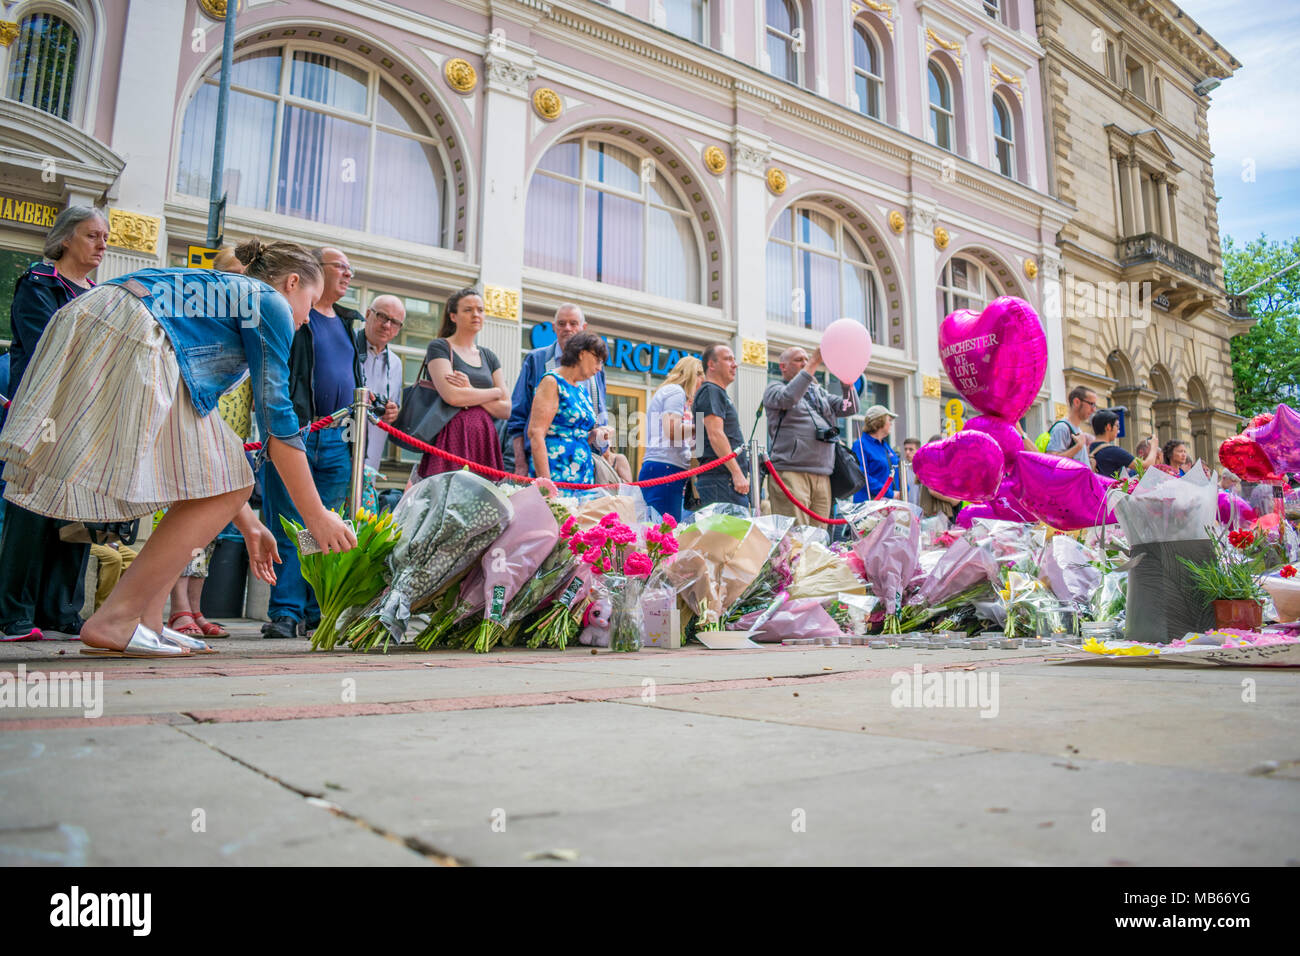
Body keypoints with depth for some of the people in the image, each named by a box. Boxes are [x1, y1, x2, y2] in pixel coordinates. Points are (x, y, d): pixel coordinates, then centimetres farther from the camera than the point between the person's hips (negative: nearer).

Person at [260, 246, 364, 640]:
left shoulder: (348, 322, 23)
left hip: (338, 441, 6)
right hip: (294, 433, -6)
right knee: (290, 526, -5)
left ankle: (319, 612, 12)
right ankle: (286, 613, 1)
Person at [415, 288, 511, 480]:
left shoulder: (489, 356, 19)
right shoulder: (439, 347, 4)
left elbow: (505, 409, 10)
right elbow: (452, 396, -12)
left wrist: (470, 392, -6)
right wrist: (494, 392, 2)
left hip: (485, 441, 5)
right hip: (452, 440, -5)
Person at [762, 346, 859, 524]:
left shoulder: (819, 392, 26)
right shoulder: (775, 389, 9)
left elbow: (850, 408, 14)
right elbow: (787, 399, -14)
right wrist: (813, 364, -15)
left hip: (823, 476, 6)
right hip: (790, 473, -6)